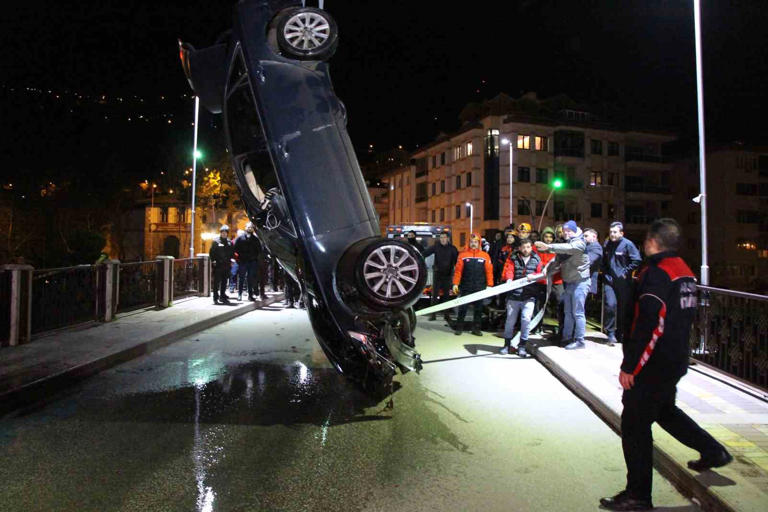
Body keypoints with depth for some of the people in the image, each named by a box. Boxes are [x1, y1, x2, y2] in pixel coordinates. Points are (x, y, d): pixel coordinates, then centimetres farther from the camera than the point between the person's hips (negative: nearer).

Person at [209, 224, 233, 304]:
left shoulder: (229, 242, 12)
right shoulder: (215, 241, -2)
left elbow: (231, 253, 18)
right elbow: (211, 252, -5)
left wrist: (231, 261, 9)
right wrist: (213, 260, -13)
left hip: (226, 265, 5)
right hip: (217, 265, -5)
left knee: (224, 282, 11)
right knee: (216, 282, -2)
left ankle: (223, 296, 20)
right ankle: (215, 298, 2)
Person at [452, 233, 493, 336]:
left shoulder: (485, 256, 2)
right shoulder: (463, 254, 0)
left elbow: (489, 271, 0)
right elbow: (458, 270, -2)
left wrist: (490, 285, -5)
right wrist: (455, 284, -7)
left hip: (480, 288, 1)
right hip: (466, 287, -1)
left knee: (478, 309, 8)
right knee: (462, 308, 5)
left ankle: (476, 328, 19)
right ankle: (458, 328, 15)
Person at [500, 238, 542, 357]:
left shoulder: (536, 260, 9)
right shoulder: (513, 258, 5)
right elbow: (508, 270, -9)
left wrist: (533, 275, -16)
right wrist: (509, 279, -30)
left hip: (529, 296, 0)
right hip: (513, 295, 0)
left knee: (526, 319, -9)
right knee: (510, 320, 7)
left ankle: (522, 346, 7)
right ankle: (507, 344, 23)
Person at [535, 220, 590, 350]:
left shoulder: (579, 243, -11)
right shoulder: (564, 245, 14)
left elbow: (568, 248, -33)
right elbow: (557, 261, 8)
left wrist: (549, 246, -43)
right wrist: (547, 270, -8)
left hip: (580, 282, -8)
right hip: (569, 282, 8)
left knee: (578, 312, -6)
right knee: (568, 312, 13)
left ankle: (579, 340, 0)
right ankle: (567, 337, 21)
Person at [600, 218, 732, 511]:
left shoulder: (656, 273, -20)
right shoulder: (684, 271, 9)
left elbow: (648, 325, -25)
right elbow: (683, 317, 17)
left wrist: (629, 366, -20)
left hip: (653, 364, -9)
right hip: (677, 360, 9)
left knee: (635, 425, 0)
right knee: (665, 410, 30)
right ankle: (712, 451, 38)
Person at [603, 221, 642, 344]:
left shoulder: (627, 244, -7)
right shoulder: (607, 245, 8)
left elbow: (637, 260, -10)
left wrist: (626, 272, -10)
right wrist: (605, 274, 8)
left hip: (623, 282, -2)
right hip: (609, 281, 3)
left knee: (624, 308, 5)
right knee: (610, 305, -12)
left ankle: (621, 334, 19)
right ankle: (611, 333, -1)